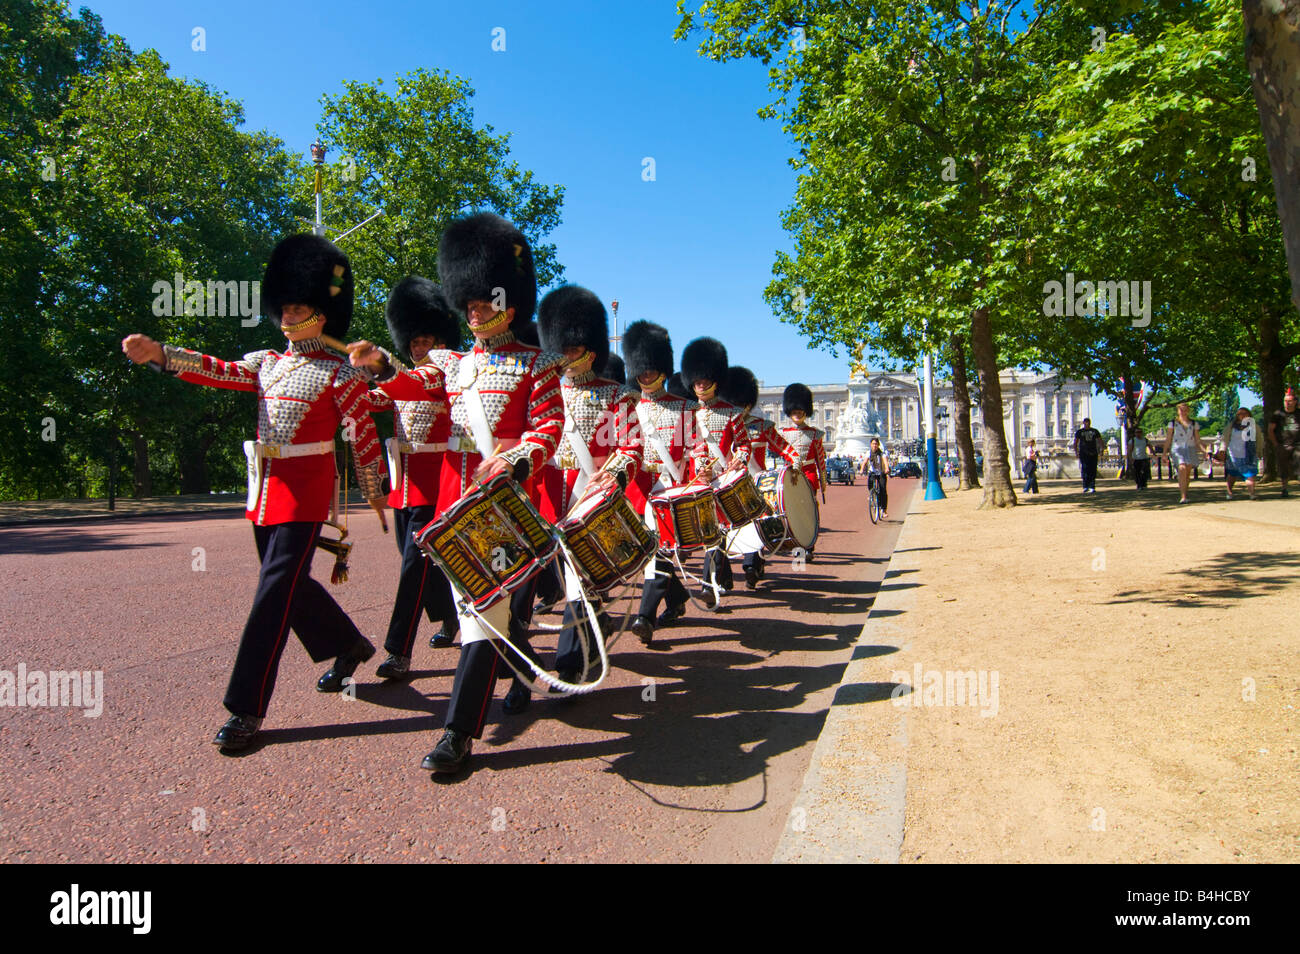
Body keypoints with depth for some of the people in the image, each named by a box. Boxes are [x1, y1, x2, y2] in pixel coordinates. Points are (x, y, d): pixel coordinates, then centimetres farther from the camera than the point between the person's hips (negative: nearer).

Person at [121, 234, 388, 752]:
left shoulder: (340, 373, -6)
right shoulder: (266, 362, 13)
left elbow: (365, 438, -4)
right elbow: (217, 370, -2)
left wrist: (374, 496, 0)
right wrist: (159, 353, -20)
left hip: (306, 489, -7)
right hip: (266, 487, 7)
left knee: (275, 590, -8)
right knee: (290, 581, 16)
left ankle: (247, 708, -1)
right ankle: (350, 645, 38)